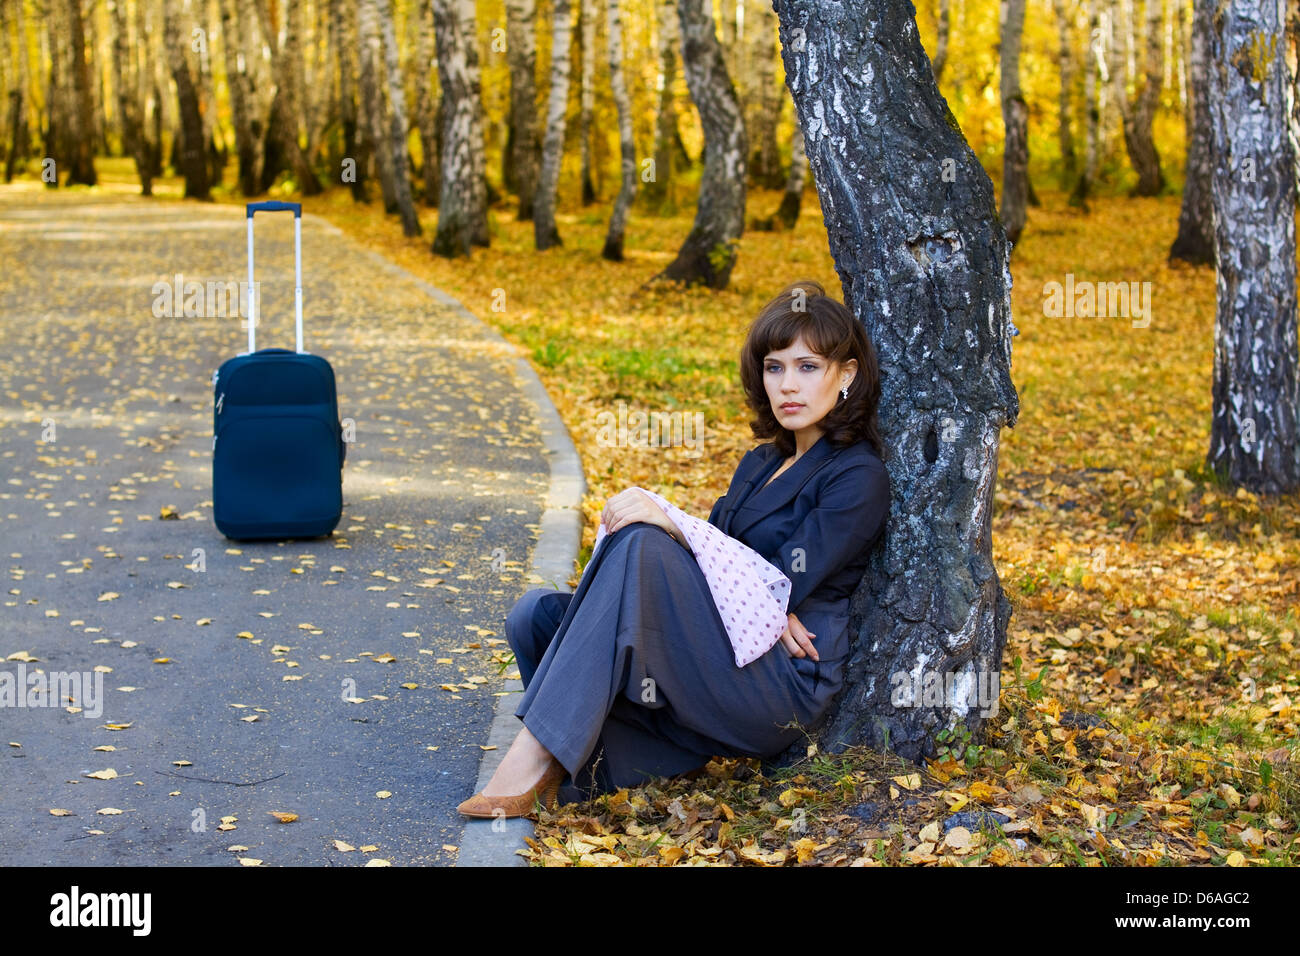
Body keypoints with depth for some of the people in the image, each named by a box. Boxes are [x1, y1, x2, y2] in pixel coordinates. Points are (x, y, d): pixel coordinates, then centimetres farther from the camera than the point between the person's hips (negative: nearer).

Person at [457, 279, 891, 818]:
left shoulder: (856, 477, -5)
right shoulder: (762, 464, 20)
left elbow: (781, 589, -15)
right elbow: (710, 565, 12)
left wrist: (671, 523, -20)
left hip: (783, 689, -8)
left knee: (638, 544, -29)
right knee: (536, 614, -8)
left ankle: (534, 759, -32)